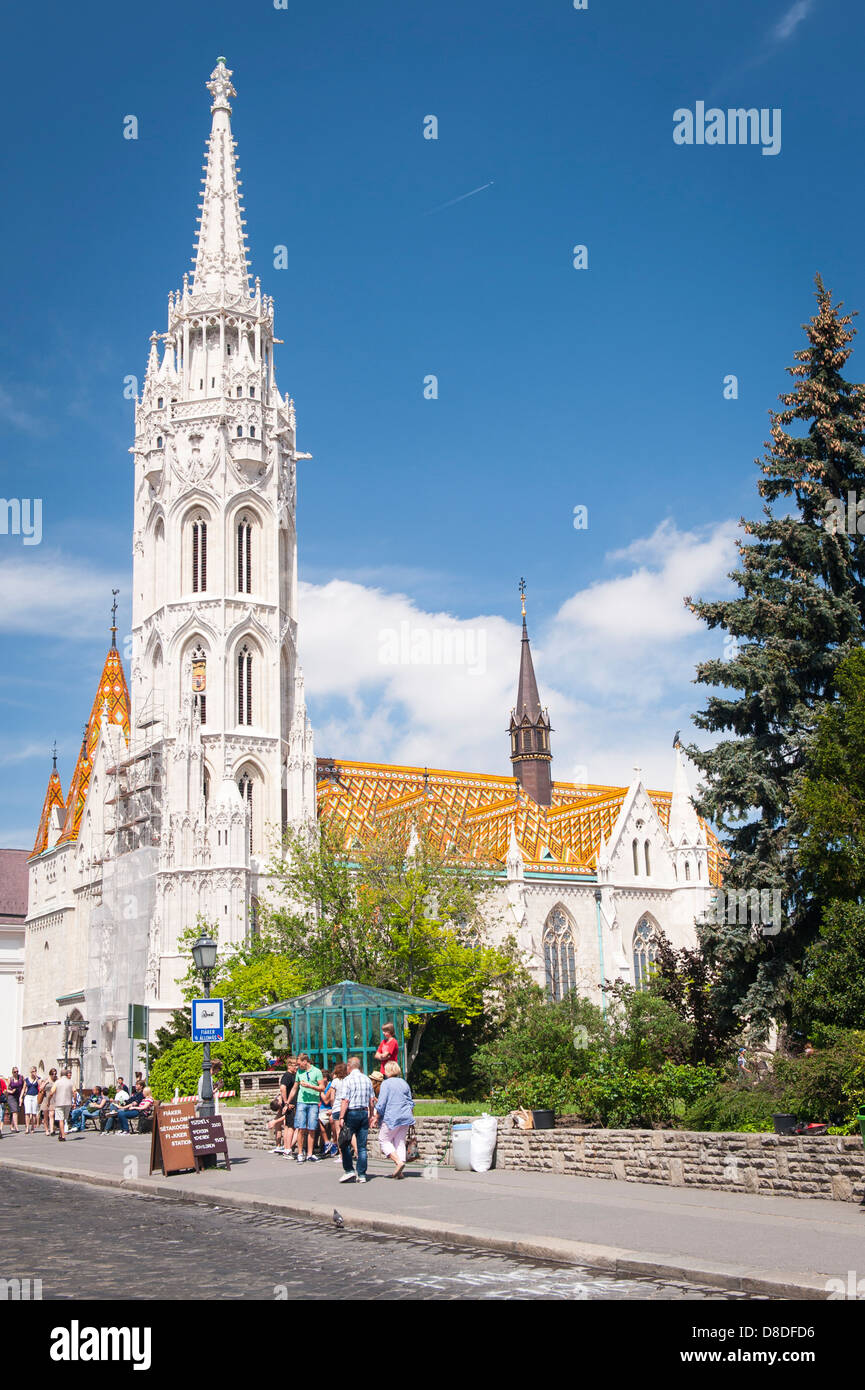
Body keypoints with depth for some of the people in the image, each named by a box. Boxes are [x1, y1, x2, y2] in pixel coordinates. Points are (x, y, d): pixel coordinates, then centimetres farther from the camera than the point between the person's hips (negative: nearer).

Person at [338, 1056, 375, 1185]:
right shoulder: (367, 1080, 8)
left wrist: (341, 1117, -13)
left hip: (351, 1113, -5)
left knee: (346, 1144, 5)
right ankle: (362, 1175, 5)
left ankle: (349, 1170, -2)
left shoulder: (347, 1080, -8)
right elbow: (372, 1100, 11)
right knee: (362, 1146, 6)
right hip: (364, 1113, 5)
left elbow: (345, 1101, -15)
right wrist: (370, 1116, 19)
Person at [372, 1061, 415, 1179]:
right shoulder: (404, 1083, 13)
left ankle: (398, 1162, -14)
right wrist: (411, 1119, 23)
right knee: (400, 1142, 9)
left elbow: (381, 1104, -10)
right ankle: (399, 1171, 2)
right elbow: (411, 1103, 16)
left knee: (384, 1140, 5)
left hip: (391, 1118, -6)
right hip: (405, 1117, 6)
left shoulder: (386, 1083, -6)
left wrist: (376, 1119, -2)